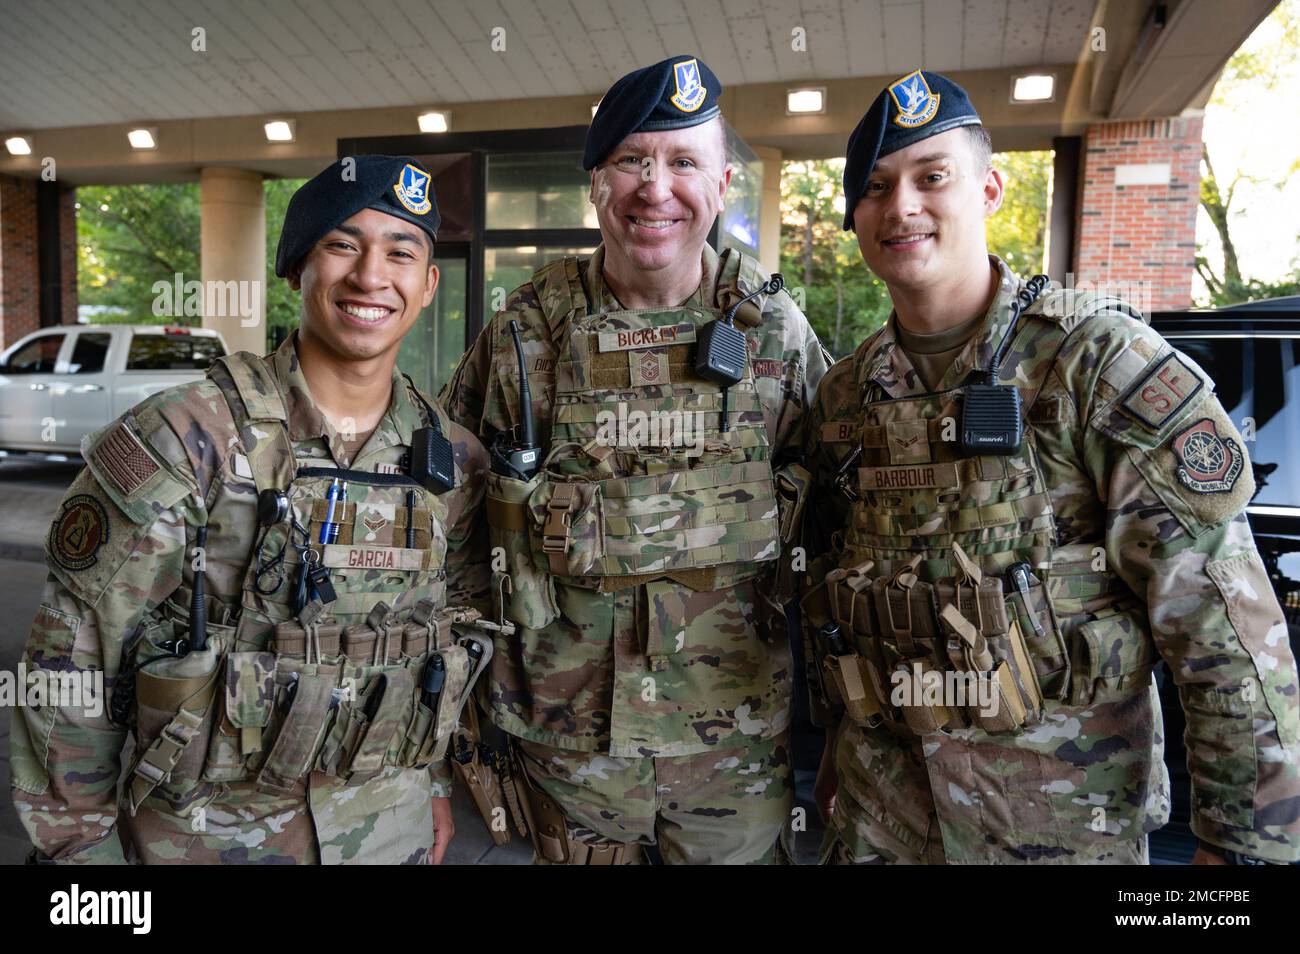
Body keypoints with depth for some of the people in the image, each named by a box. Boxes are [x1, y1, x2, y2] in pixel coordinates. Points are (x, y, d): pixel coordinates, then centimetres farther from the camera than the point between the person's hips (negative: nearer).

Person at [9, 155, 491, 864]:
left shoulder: (457, 462, -4)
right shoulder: (183, 441, -17)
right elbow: (73, 661, -10)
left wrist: (434, 778, 11)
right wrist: (80, 842, -5)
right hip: (203, 831, -3)